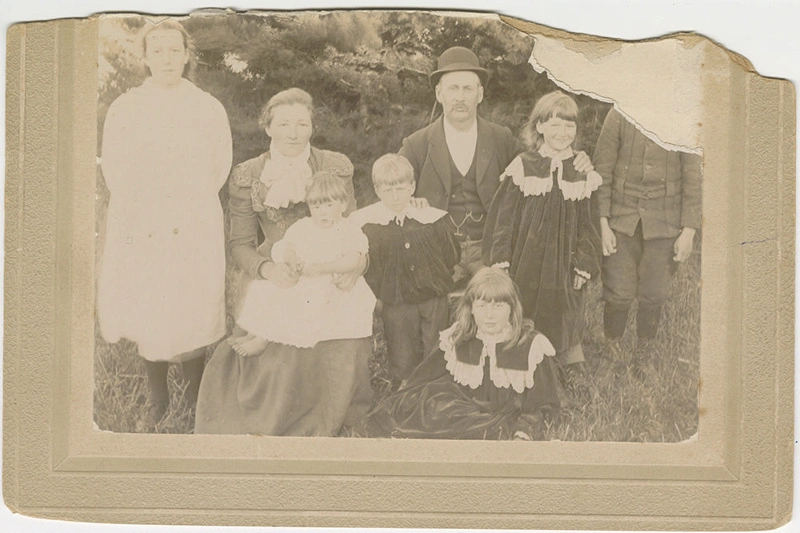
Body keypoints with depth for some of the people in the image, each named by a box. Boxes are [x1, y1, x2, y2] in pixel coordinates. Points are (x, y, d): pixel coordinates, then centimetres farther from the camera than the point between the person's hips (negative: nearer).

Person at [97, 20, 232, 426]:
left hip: (193, 228, -1)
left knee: (191, 314, -2)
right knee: (145, 315, 6)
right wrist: (141, 208, 3)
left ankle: (196, 399, 17)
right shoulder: (124, 108, 1)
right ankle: (157, 401, 22)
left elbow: (219, 168, 7)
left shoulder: (208, 109, -1)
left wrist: (188, 206, 5)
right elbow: (113, 170, 7)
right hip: (138, 228, 1)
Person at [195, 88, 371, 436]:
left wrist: (357, 263, -12)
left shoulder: (337, 168, 4)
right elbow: (240, 243, 5)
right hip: (277, 283, 0)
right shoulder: (247, 178, 3)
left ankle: (322, 429, 8)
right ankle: (270, 433, 8)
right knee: (278, 362, -18)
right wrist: (266, 268, -16)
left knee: (339, 359, -17)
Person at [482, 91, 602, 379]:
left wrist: (584, 265, 1)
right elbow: (503, 215, -3)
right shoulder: (523, 167, -5)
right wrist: (500, 259, -6)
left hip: (563, 262, 1)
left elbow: (587, 223, 4)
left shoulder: (583, 173, 0)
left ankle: (570, 366, 27)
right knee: (523, 315, 8)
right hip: (526, 263, -1)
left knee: (563, 316, 10)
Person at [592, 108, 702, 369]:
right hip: (622, 219, 0)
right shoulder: (619, 115, -3)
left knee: (654, 295, 4)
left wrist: (689, 231, -1)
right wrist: (603, 224, -4)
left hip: (665, 224, 1)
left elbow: (693, 178, 2)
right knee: (619, 294, -2)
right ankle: (611, 345, 24)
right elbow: (602, 171, 0)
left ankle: (643, 356, 26)